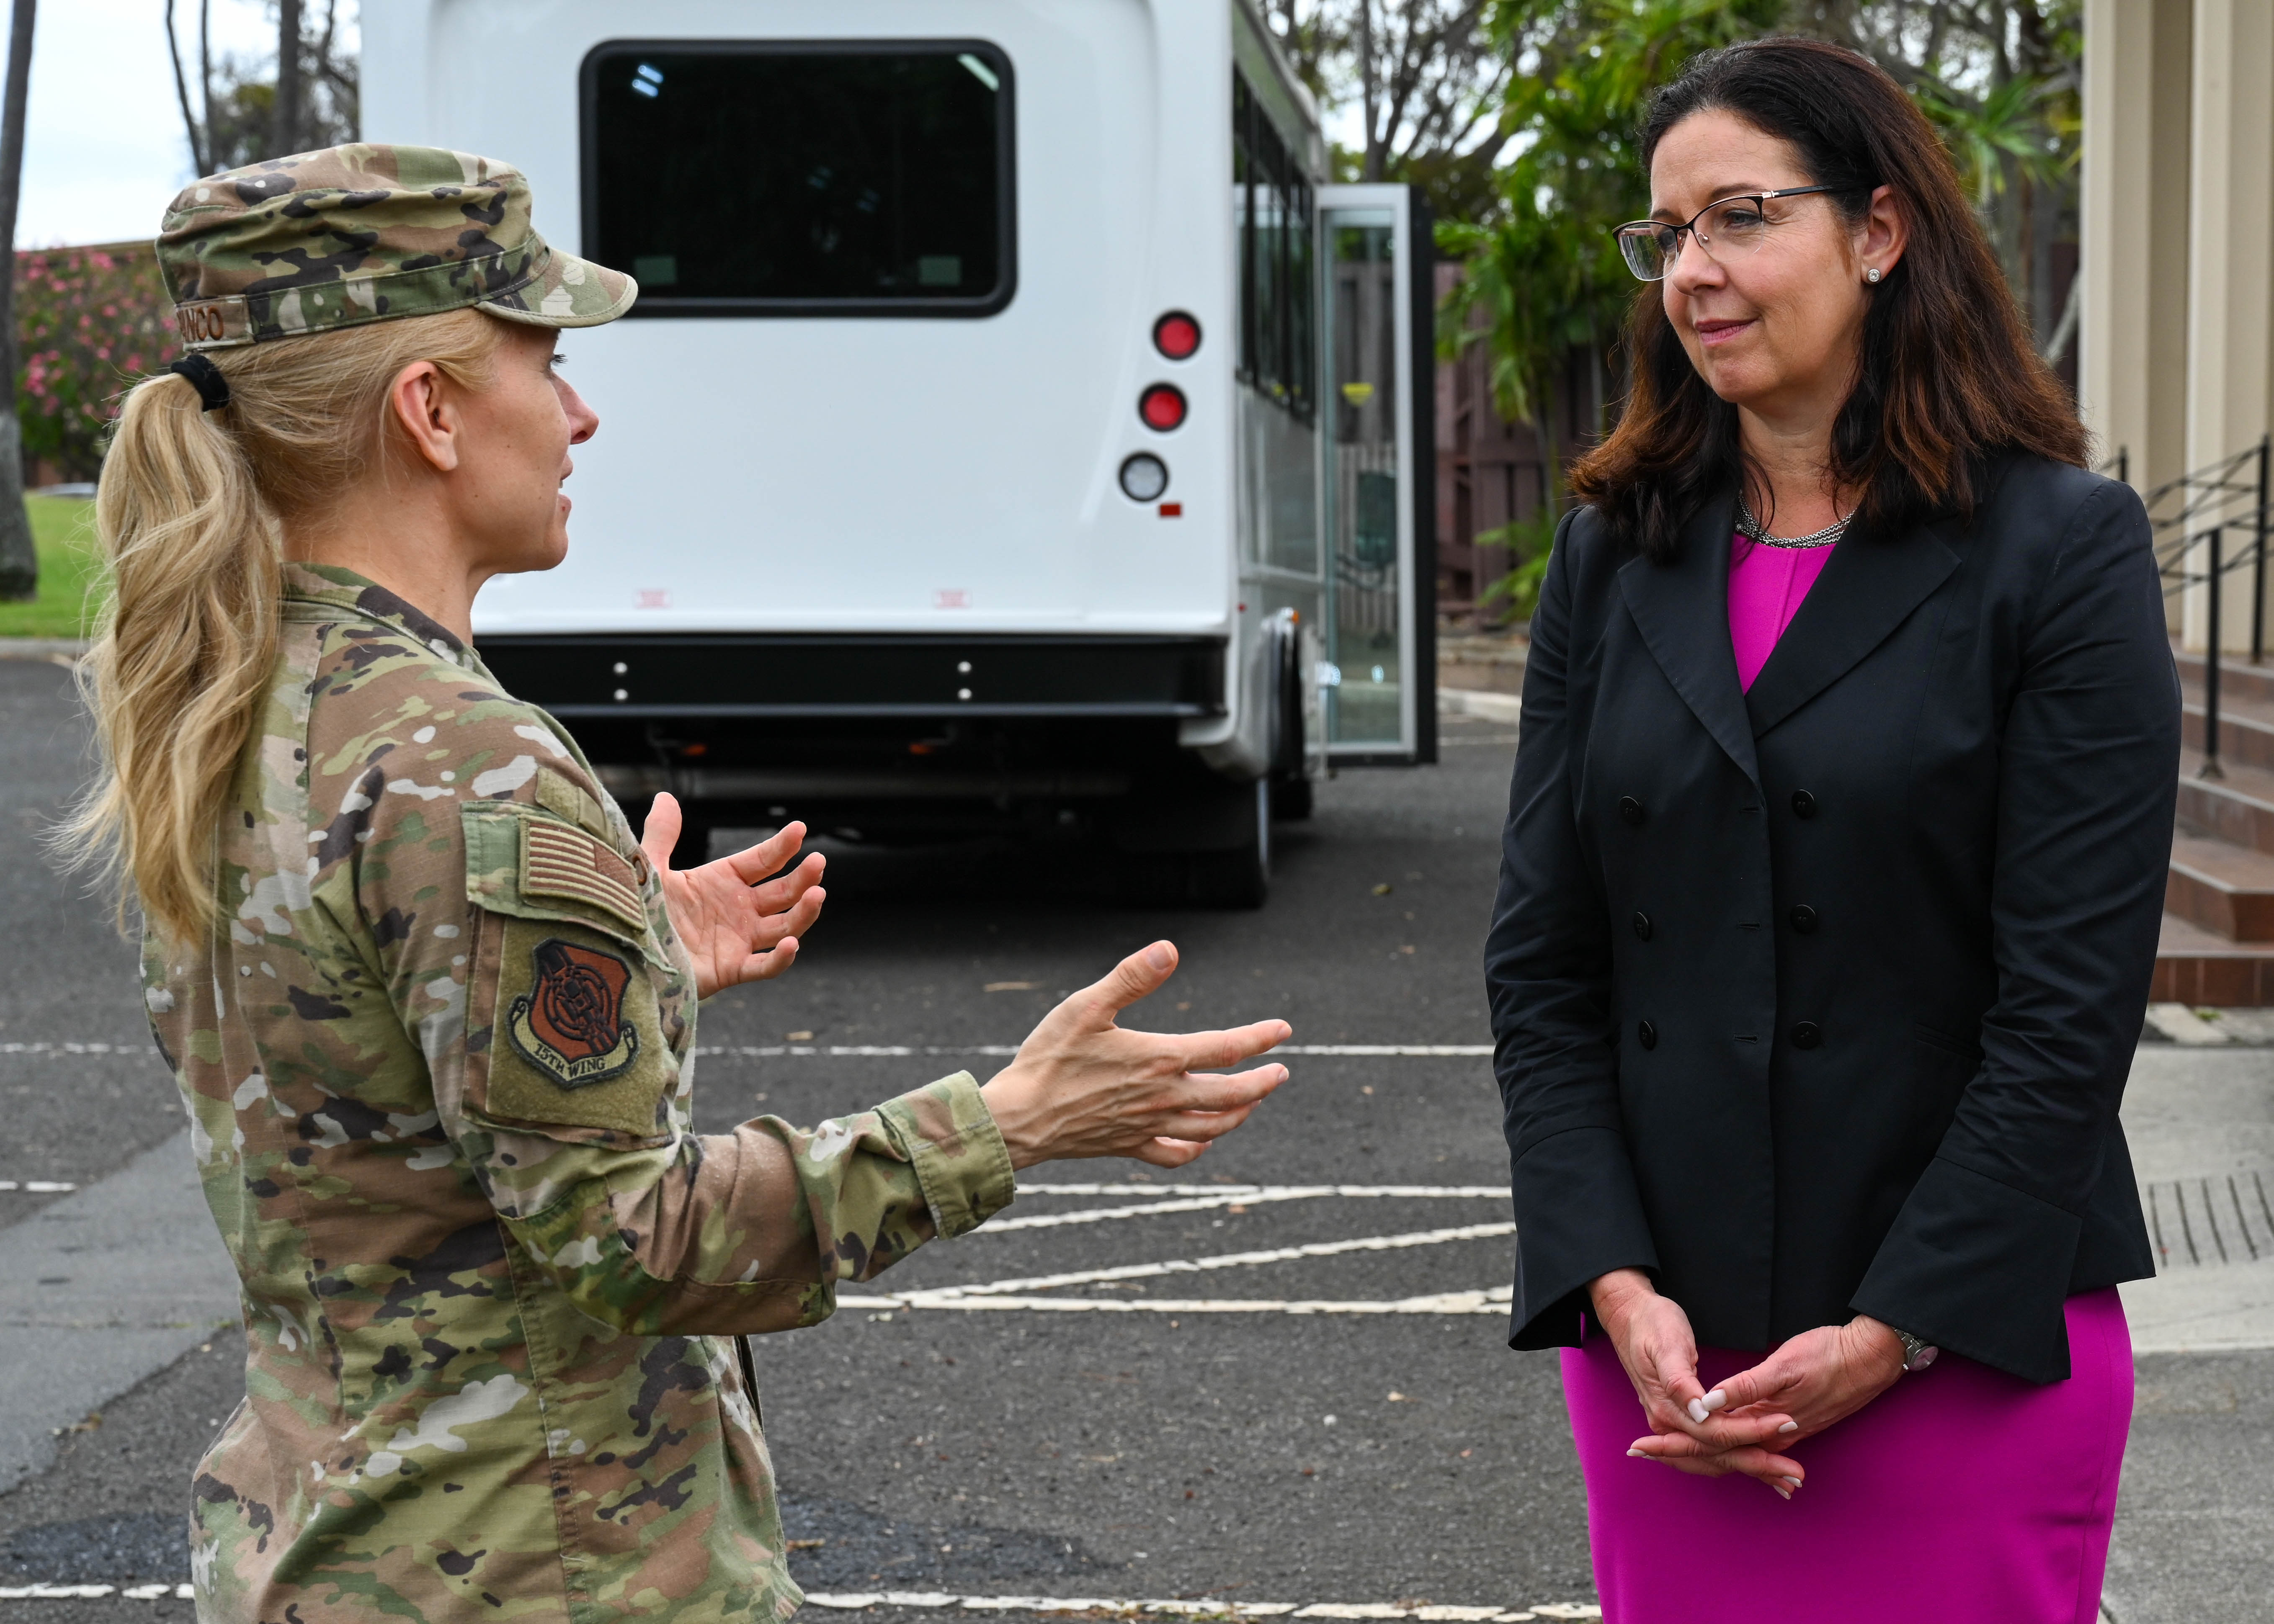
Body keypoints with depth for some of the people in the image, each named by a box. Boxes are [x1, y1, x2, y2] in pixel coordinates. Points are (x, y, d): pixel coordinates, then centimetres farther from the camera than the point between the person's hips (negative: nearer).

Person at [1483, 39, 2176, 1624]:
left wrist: (1891, 1336, -13)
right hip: (1663, 1343, 4)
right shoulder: (1615, 557, 8)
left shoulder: (2063, 547, -4)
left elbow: (2074, 1002, -9)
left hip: (1968, 1345, -3)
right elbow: (1541, 964, 5)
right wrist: (1618, 1293, -7)